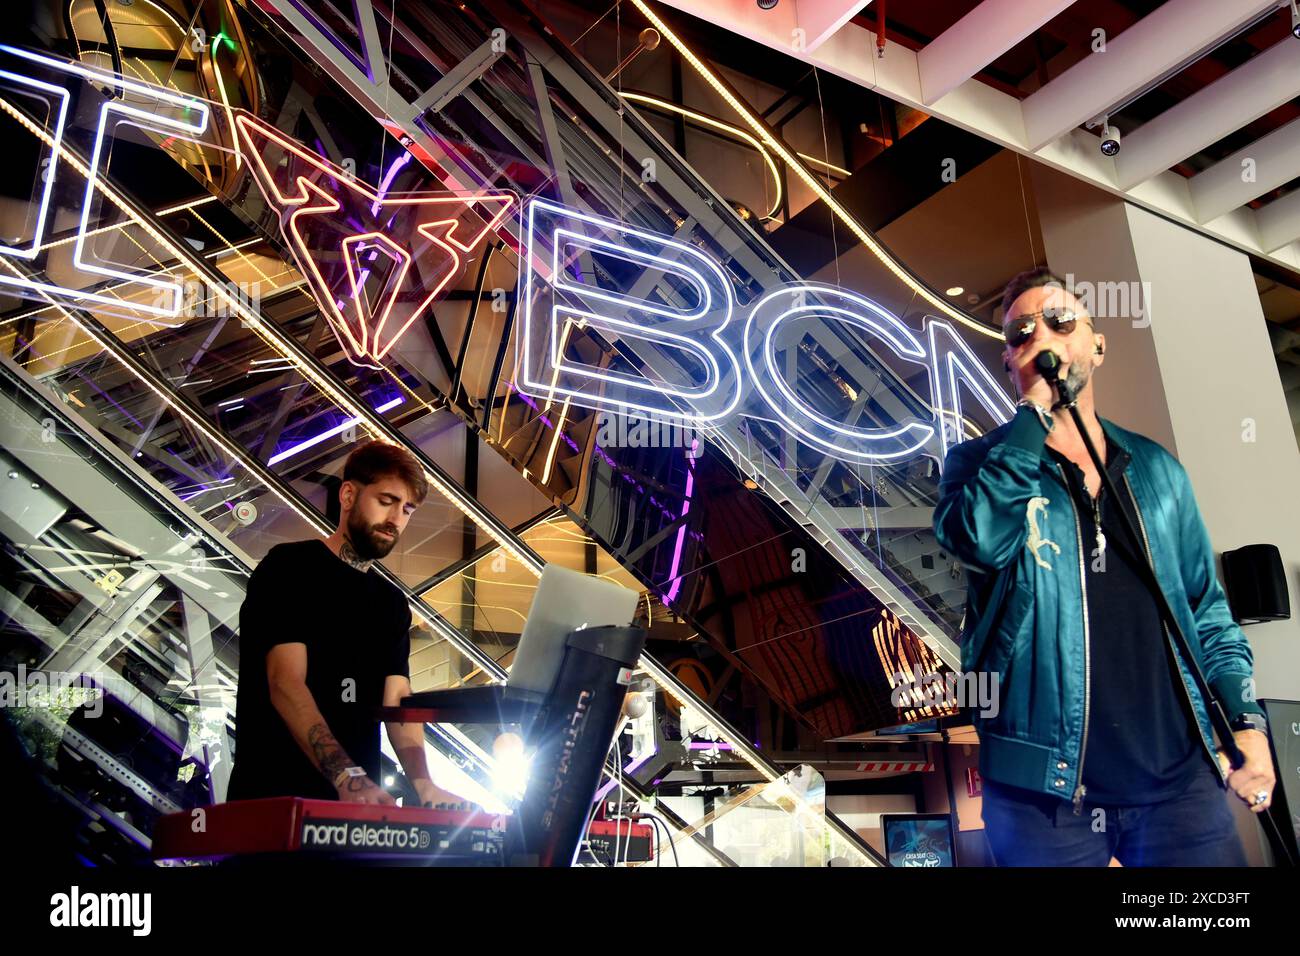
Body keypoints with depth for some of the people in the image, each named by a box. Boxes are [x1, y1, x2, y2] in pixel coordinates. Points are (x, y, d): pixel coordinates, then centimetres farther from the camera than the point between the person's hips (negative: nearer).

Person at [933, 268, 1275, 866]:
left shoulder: (1156, 469, 11)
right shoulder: (978, 463, 0)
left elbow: (1206, 610, 14)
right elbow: (982, 540, -23)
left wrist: (1246, 720, 4)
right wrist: (1034, 412, -17)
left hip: (1181, 776, 4)